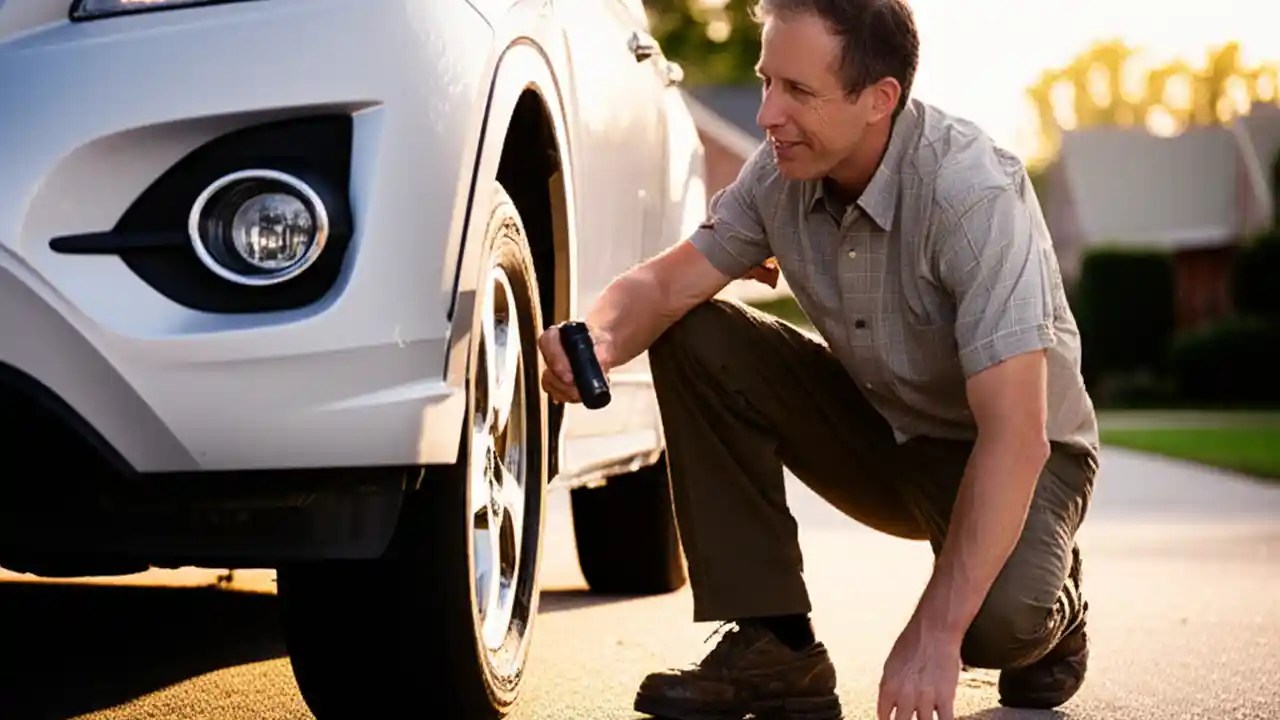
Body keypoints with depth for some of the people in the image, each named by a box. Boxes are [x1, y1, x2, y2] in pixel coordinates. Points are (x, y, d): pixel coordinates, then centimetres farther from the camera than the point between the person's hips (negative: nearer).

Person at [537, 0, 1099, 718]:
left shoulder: (973, 191, -32)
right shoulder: (783, 170, -13)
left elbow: (1015, 436, -36)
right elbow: (664, 283, -8)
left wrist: (935, 632, -42)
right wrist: (599, 342, -34)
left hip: (1014, 453, -5)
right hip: (877, 427, 6)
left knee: (997, 618, -36)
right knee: (695, 337, -16)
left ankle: (1053, 610, 6)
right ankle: (774, 648, -10)